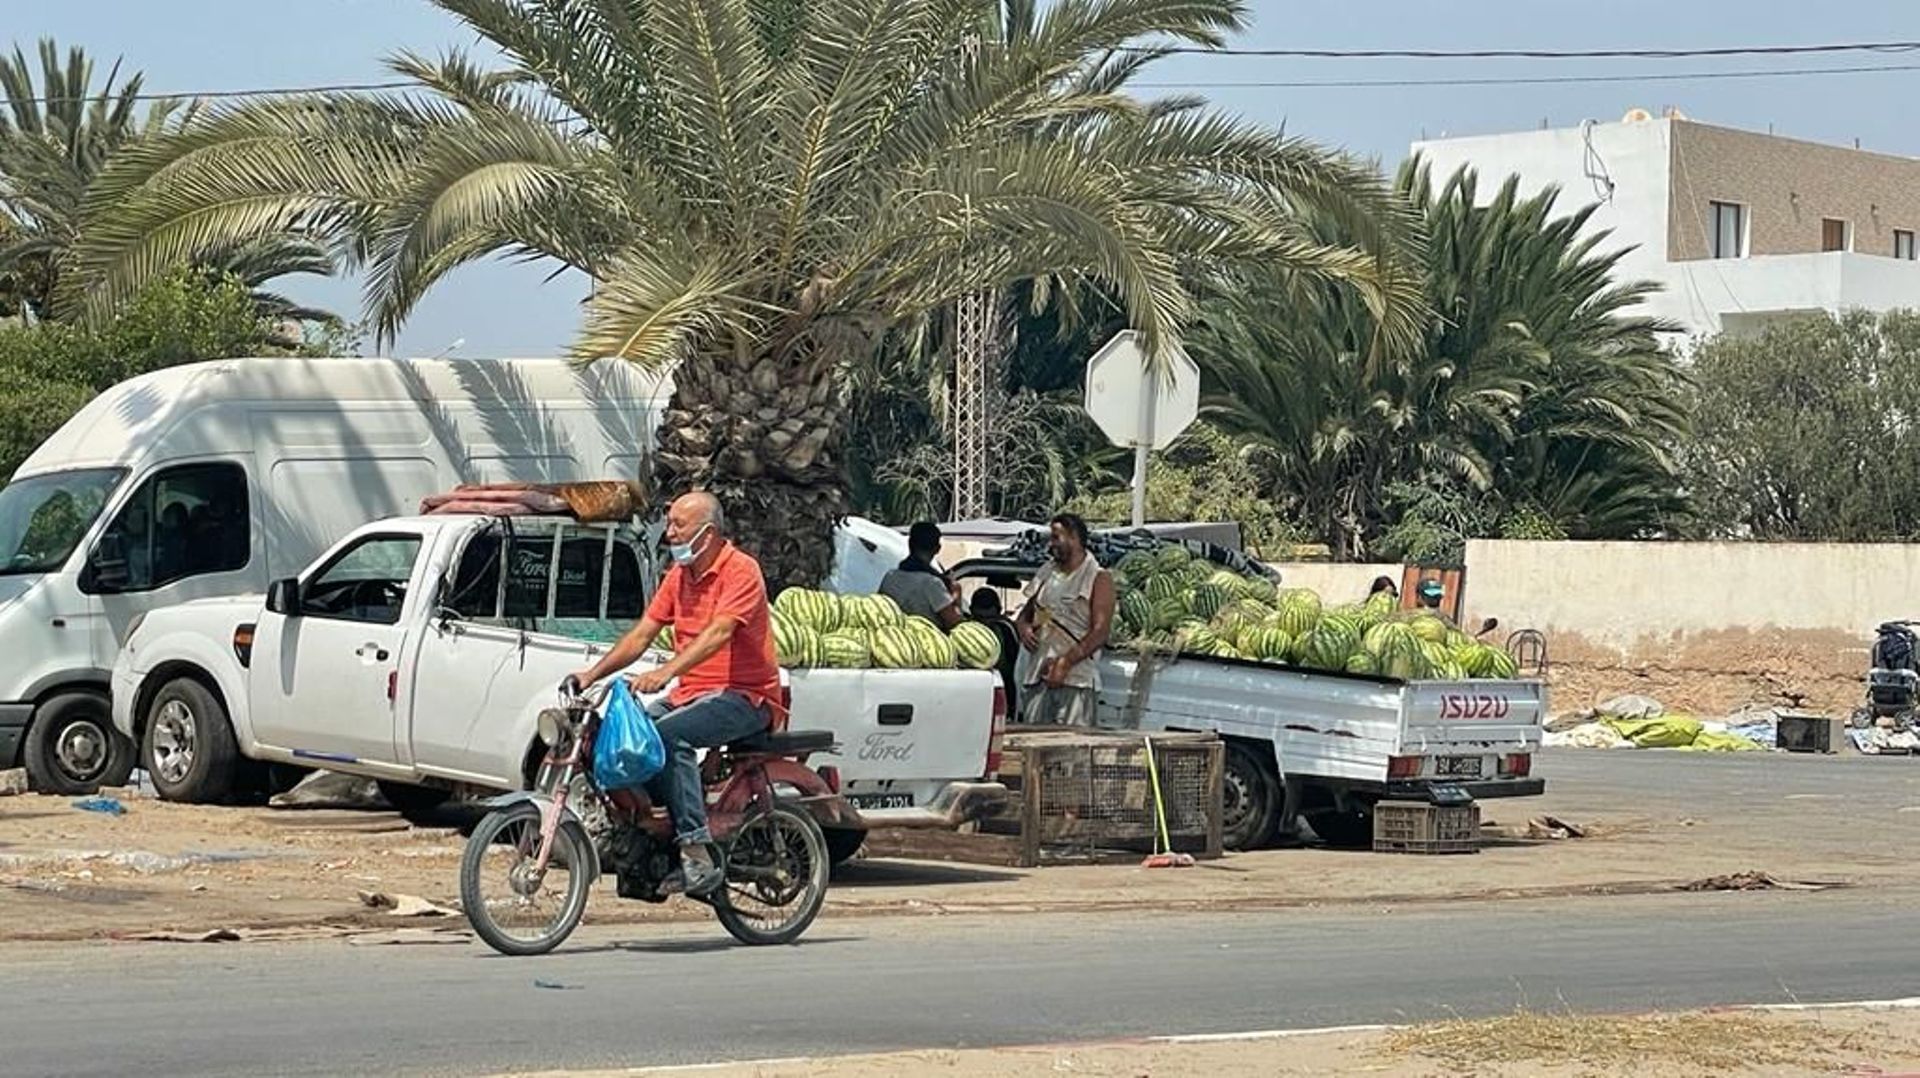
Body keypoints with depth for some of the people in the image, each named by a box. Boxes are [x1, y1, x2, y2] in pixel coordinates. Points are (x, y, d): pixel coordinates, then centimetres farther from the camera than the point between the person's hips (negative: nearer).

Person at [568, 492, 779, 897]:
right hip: (691, 695, 8)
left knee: (670, 735, -33)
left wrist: (666, 672, -38)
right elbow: (641, 635, 13)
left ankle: (698, 854, -37)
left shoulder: (740, 571, -11)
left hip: (744, 696, -8)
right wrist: (592, 674, 0)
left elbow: (718, 634, -26)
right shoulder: (678, 576, 15)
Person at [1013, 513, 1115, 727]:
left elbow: (1100, 632, -8)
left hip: (1075, 679, -6)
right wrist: (1023, 627, 3)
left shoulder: (1098, 579, 1)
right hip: (1039, 676, 6)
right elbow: (1025, 613, 29)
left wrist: (1065, 663, -19)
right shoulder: (1047, 573, 20)